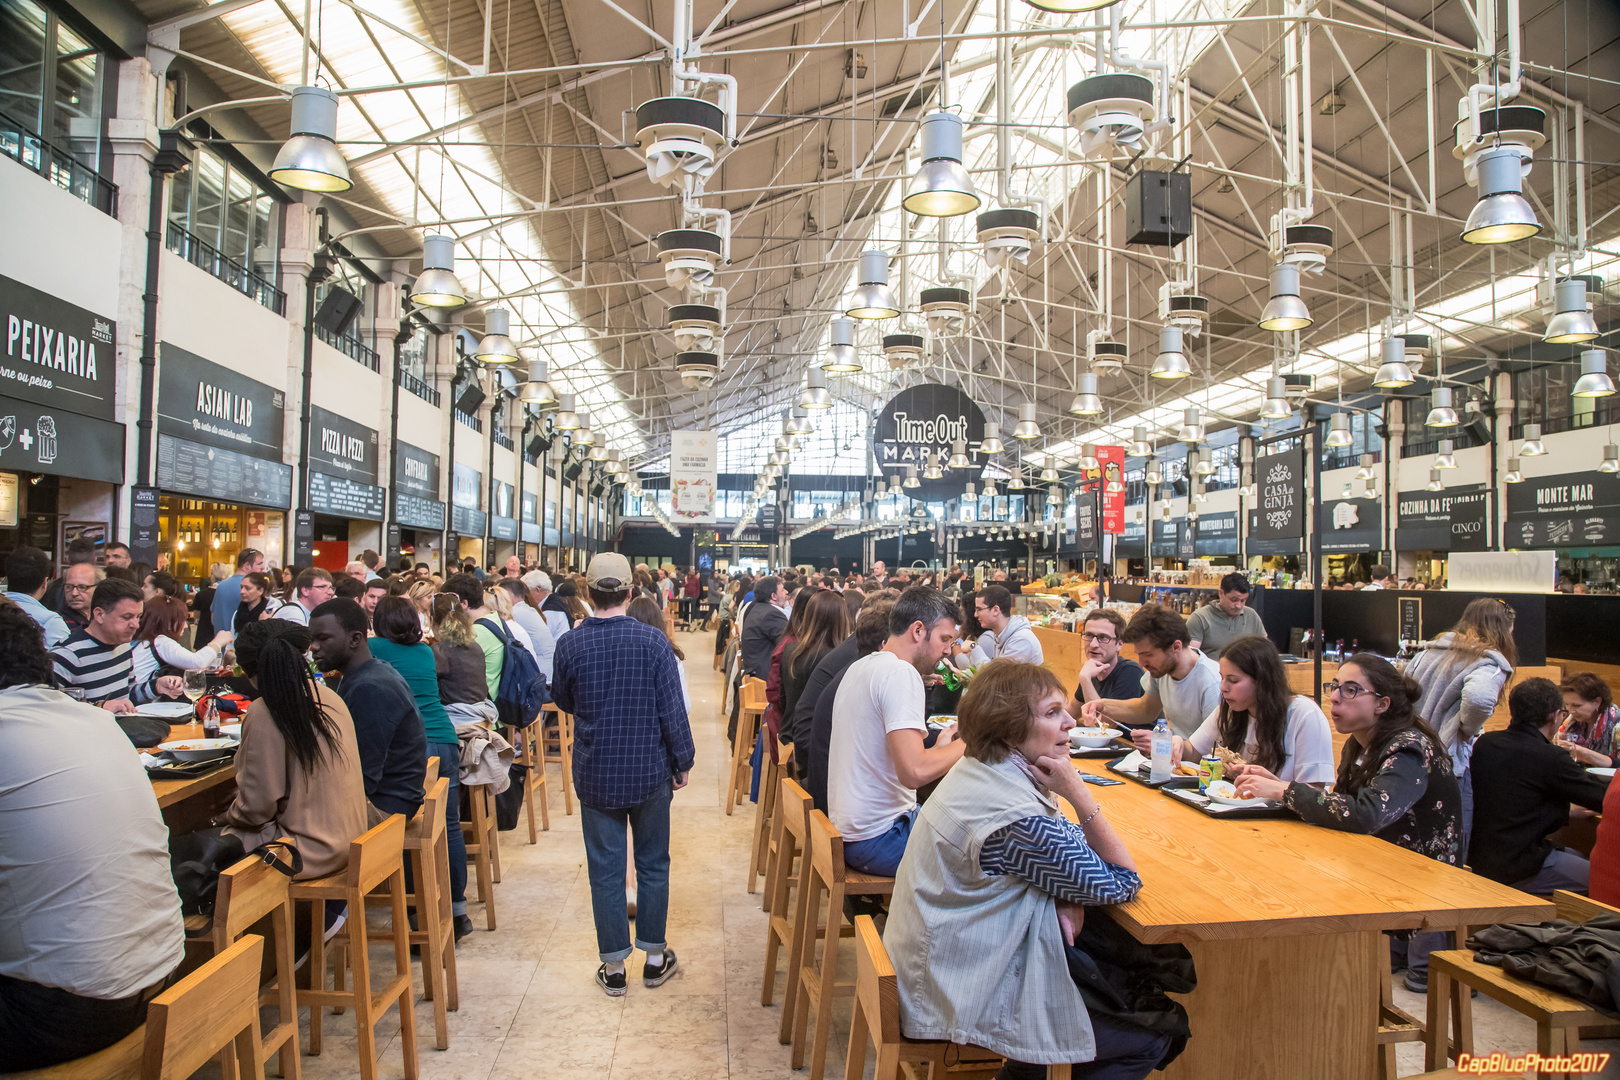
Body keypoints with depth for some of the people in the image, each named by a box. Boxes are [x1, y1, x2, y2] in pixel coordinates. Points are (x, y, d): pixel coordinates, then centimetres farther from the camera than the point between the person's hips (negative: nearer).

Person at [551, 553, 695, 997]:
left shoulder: (570, 644, -9)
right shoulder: (653, 640, -14)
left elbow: (563, 701, 8)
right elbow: (672, 709, -11)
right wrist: (683, 761, 0)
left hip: (596, 773, 1)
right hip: (649, 771, 0)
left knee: (605, 868, 10)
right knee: (653, 864, 15)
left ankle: (614, 967, 19)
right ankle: (655, 957, 25)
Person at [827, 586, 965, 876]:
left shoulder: (860, 666, 12)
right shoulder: (901, 673, -17)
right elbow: (914, 772, -27)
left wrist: (940, 747, 13)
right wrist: (969, 741, -13)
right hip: (879, 839, -10)